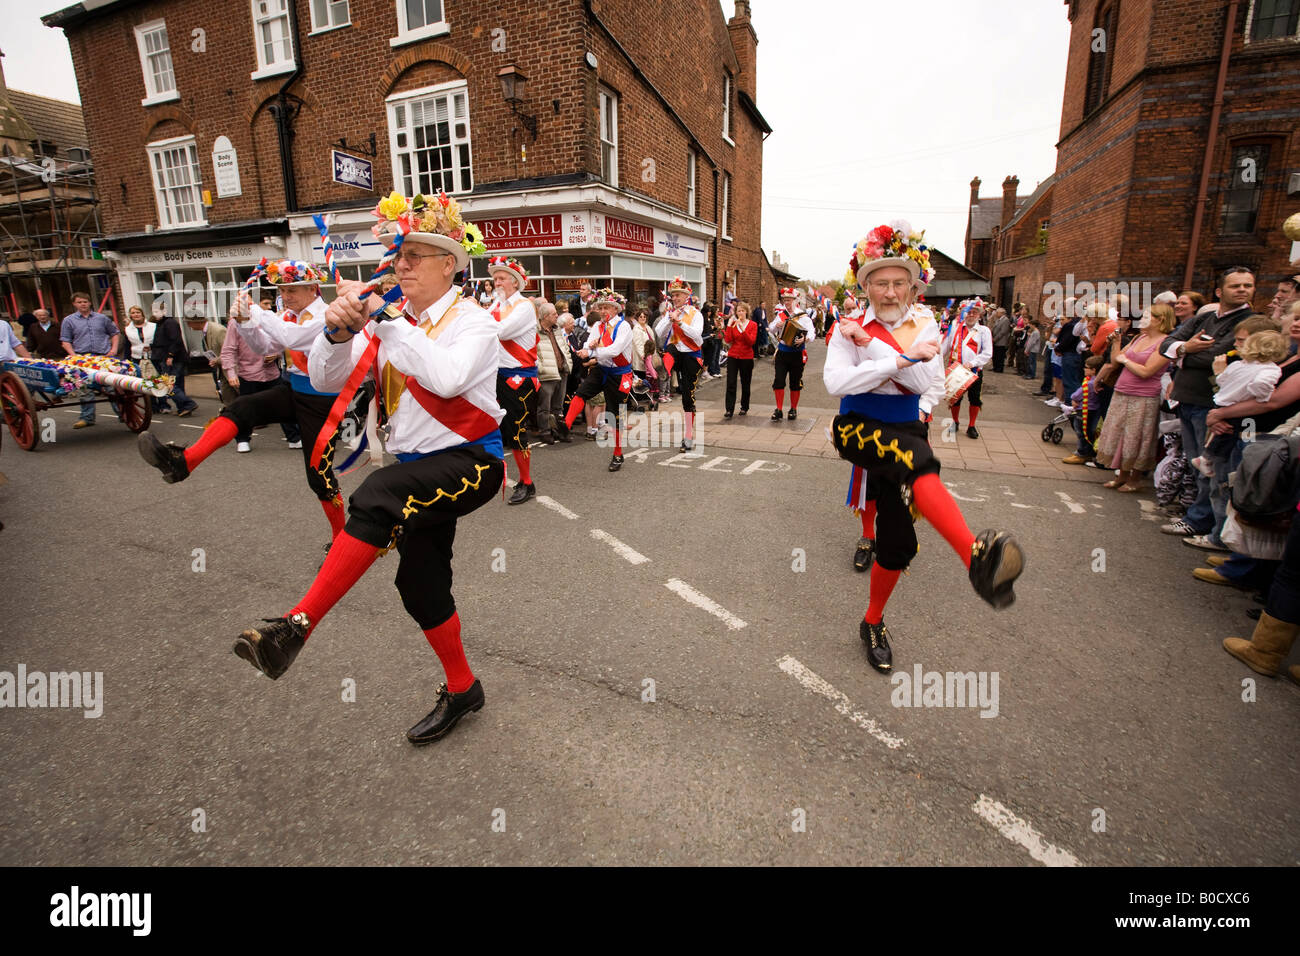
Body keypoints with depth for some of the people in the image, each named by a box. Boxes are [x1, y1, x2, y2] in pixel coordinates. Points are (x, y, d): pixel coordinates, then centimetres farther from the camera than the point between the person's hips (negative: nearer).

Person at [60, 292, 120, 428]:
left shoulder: (101, 318, 11)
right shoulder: (68, 320, 9)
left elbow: (115, 333, 18)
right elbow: (66, 341, 6)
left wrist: (114, 348, 3)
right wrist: (73, 355, -9)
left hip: (104, 356, 0)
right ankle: (87, 417, 6)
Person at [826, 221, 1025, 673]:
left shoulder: (924, 324, 4)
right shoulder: (850, 326, -4)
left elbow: (927, 382, -12)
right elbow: (835, 381, -20)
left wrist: (874, 343, -19)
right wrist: (900, 359, -24)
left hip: (906, 428, 4)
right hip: (858, 426, -4)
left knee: (897, 538, 2)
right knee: (916, 459, -39)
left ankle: (873, 622, 23)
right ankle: (976, 555, -59)